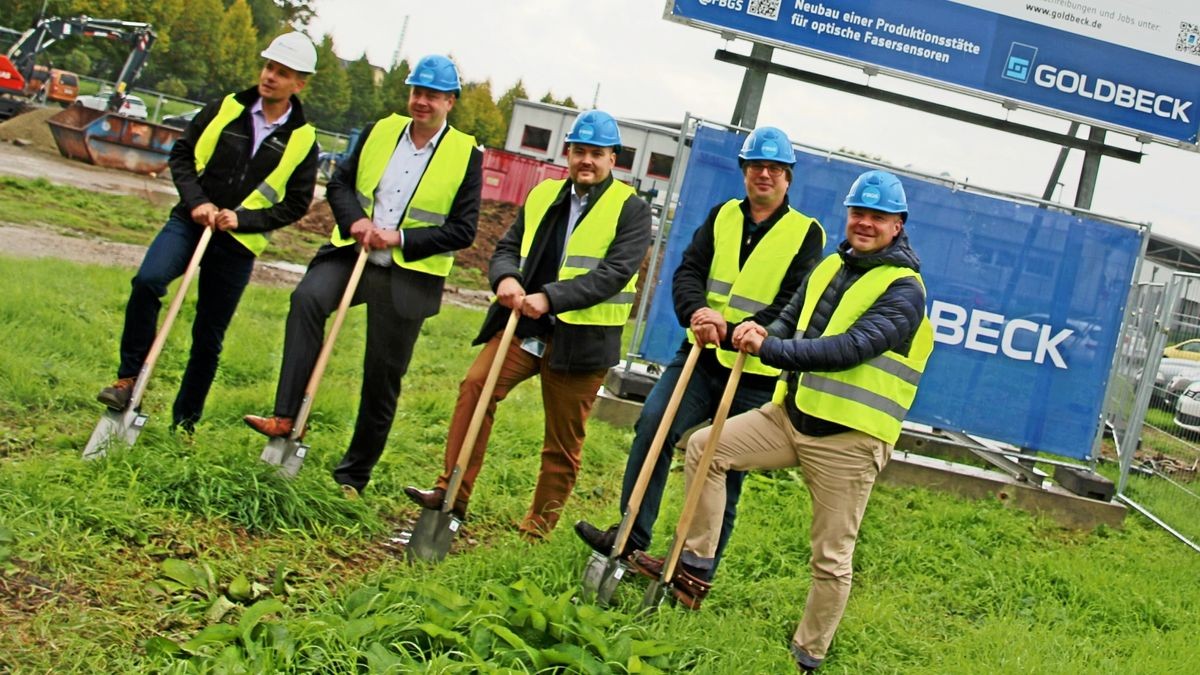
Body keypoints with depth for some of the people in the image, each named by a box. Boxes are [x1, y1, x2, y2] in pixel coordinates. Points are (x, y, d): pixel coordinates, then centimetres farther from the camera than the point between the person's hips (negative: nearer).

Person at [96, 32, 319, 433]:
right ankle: (128, 378, -14)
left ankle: (185, 421, 23)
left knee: (209, 337, 6)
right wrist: (196, 200, -9)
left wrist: (242, 218, -12)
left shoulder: (302, 140, -1)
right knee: (147, 281, -28)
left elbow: (297, 204, 0)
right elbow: (181, 154, 7)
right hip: (190, 222, 1)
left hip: (239, 242, 0)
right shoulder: (225, 109, 3)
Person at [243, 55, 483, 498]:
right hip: (354, 253, 2)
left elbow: (463, 230, -6)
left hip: (407, 276, -2)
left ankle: (353, 475, 21)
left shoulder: (466, 155, -2)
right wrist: (355, 221, -10)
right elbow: (340, 184, 11)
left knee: (382, 379, 4)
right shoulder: (379, 131, 9)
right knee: (307, 298, -29)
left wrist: (401, 238, -15)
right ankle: (286, 417, -28)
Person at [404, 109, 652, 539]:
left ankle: (537, 530, 19)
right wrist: (506, 278, -12)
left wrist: (550, 298, -24)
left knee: (563, 444, 4)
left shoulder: (630, 209, -2)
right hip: (525, 325, 4)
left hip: (579, 338, -3)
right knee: (475, 385, -18)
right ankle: (452, 492, -12)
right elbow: (507, 248, 13)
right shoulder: (542, 196, 14)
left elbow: (614, 273, -14)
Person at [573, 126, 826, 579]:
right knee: (653, 421, -18)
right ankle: (631, 536, -9)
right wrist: (697, 311, -22)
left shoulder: (806, 233, -1)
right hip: (701, 355, 3)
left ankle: (697, 571, 15)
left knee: (726, 473, 3)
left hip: (755, 374, -3)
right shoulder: (722, 216, 11)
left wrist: (733, 333, -24)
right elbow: (687, 272, 1)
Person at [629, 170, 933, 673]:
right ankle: (693, 569, 7)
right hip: (791, 413, 7)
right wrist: (765, 335, -12)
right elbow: (790, 321, 14)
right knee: (704, 446, -1)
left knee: (831, 559, 1)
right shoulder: (830, 267, 13)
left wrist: (772, 349, -28)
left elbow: (853, 347, -23)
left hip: (848, 439, -7)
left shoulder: (904, 289, -11)